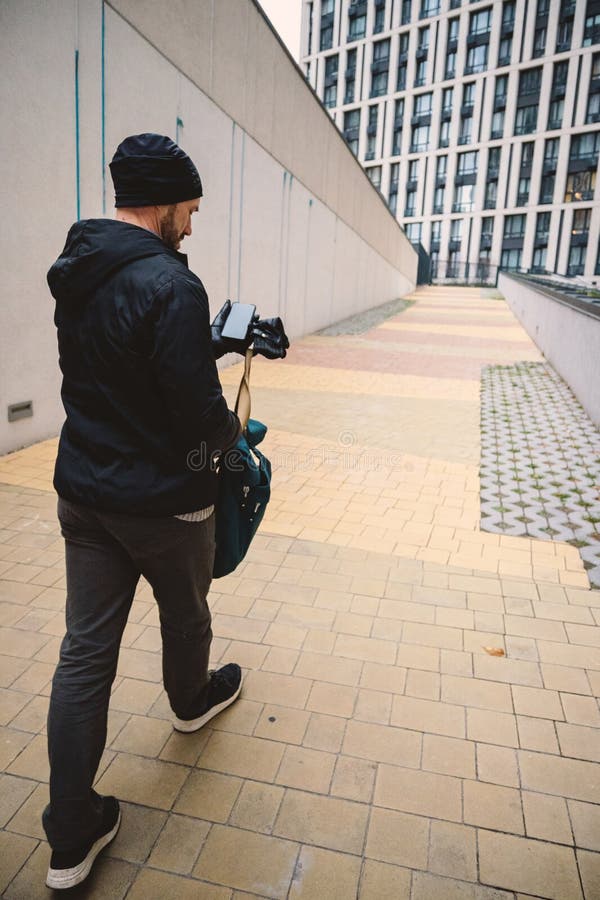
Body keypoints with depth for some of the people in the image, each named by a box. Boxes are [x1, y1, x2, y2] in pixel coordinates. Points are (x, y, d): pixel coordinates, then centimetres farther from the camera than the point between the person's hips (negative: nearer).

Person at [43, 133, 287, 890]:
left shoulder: (75, 274, 6)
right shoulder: (169, 283, -22)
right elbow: (198, 411, -24)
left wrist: (224, 340, 15)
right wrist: (230, 430, -1)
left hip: (83, 493, 7)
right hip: (161, 500, -7)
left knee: (85, 650, 11)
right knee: (184, 614, 23)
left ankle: (71, 838, 23)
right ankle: (192, 700, 54)